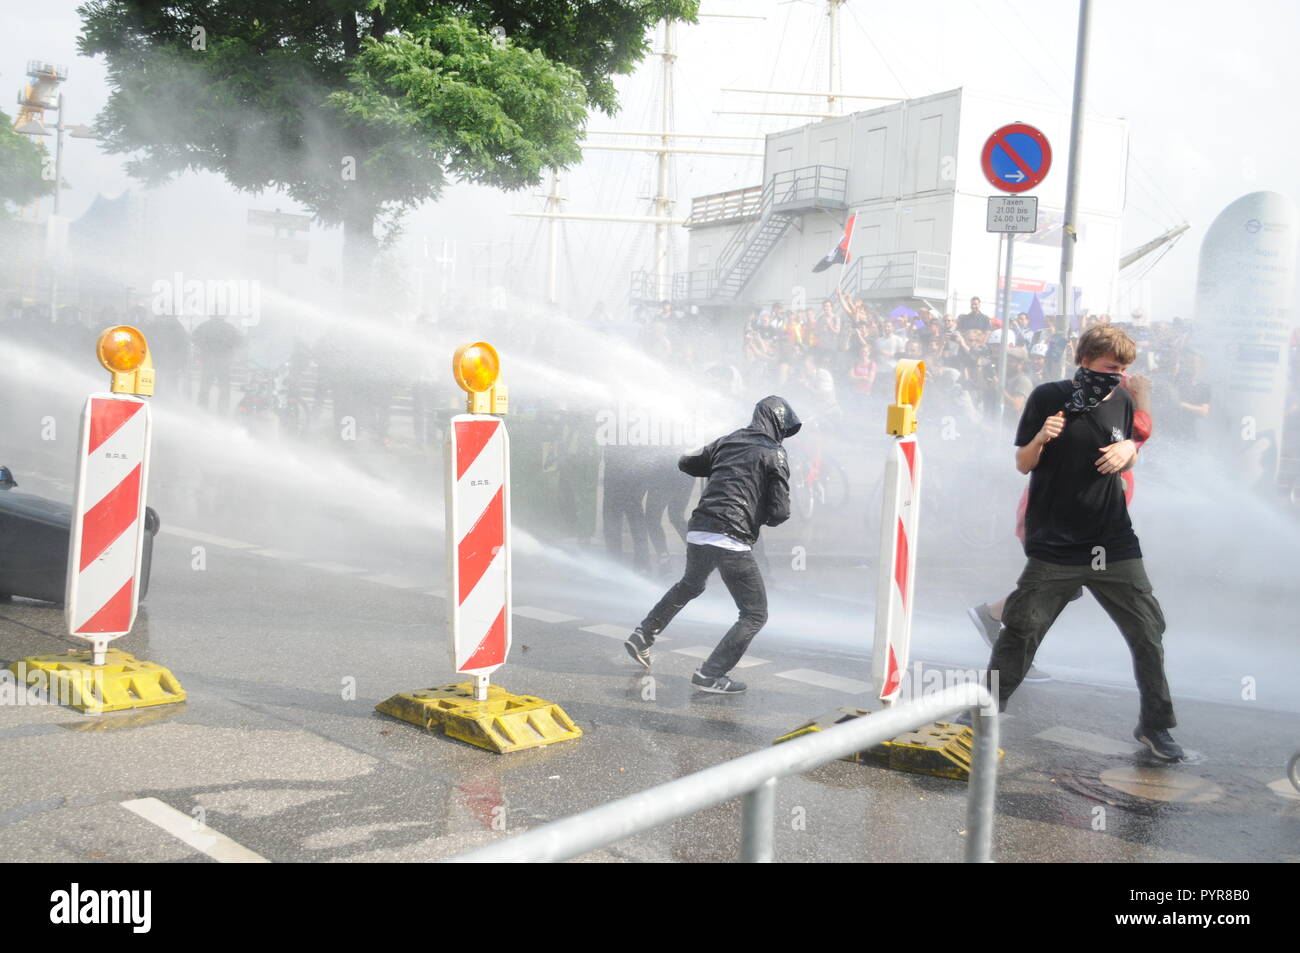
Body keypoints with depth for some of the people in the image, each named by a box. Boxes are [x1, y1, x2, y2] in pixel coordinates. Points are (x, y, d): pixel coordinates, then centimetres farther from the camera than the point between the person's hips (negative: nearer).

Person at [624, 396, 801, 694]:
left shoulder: (728, 441, 14)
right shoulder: (774, 454, -1)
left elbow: (686, 463, 23)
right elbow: (779, 512, -6)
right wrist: (761, 516, 16)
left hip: (698, 532, 7)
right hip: (732, 541, -7)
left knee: (690, 585, 36)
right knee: (755, 614, 5)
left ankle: (642, 637, 37)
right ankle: (711, 675, -1)